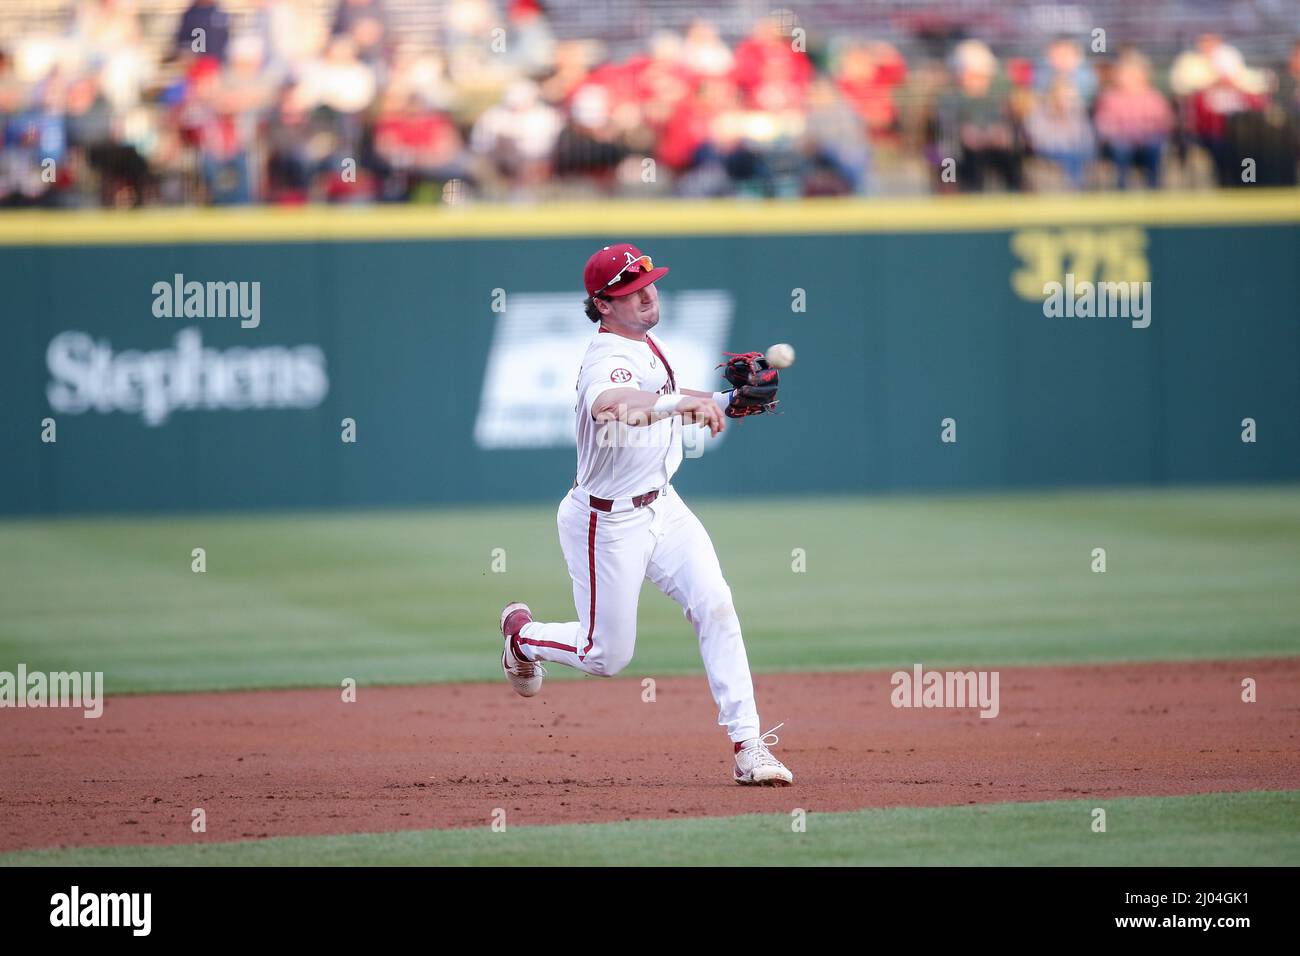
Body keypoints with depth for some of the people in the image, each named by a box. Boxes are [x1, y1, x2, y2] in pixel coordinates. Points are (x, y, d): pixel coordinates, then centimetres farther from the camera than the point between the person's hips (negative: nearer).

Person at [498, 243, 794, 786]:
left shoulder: (644, 344, 5)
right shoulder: (608, 359, -25)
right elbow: (608, 405, -50)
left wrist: (729, 402, 3)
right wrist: (680, 401, -67)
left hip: (662, 507, 8)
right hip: (607, 523, -8)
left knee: (715, 607, -11)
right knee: (606, 656, 4)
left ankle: (747, 746, -13)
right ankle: (521, 632, 36)